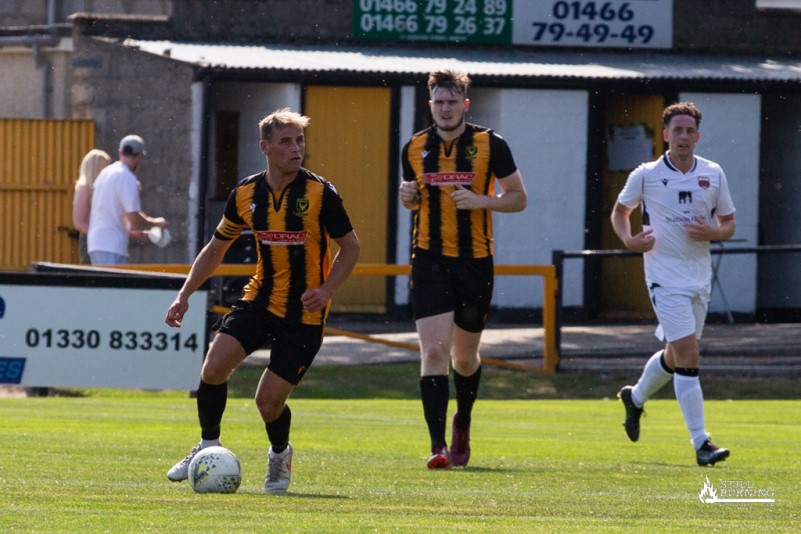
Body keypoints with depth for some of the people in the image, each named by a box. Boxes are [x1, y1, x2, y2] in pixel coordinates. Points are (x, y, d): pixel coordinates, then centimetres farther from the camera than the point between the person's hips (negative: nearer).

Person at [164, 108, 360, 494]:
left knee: (269, 401, -6)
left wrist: (325, 291, -17)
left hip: (303, 313, -3)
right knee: (214, 367, -18)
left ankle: (279, 456, 27)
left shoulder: (320, 194, -11)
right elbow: (216, 248, 14)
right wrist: (185, 295, 7)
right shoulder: (246, 195, 1)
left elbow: (350, 247, -2)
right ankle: (208, 447, 4)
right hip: (259, 299, 3)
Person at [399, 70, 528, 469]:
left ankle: (462, 425, 41)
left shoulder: (490, 145, -4)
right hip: (430, 260, 0)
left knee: (465, 355, 12)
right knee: (434, 351, -14)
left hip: (475, 261, 0)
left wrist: (482, 200, -16)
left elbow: (518, 198, 1)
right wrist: (407, 196, -5)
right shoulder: (415, 148, 4)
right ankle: (438, 444, -16)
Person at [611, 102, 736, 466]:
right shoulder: (645, 175, -4)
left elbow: (729, 224, 12)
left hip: (700, 278, 5)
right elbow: (620, 210, 11)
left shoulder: (713, 174, 5)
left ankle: (635, 398, 47)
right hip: (665, 278, -5)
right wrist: (628, 239, -8)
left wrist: (712, 233, -11)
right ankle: (700, 443, -15)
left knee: (675, 356, 17)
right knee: (689, 357, -15)